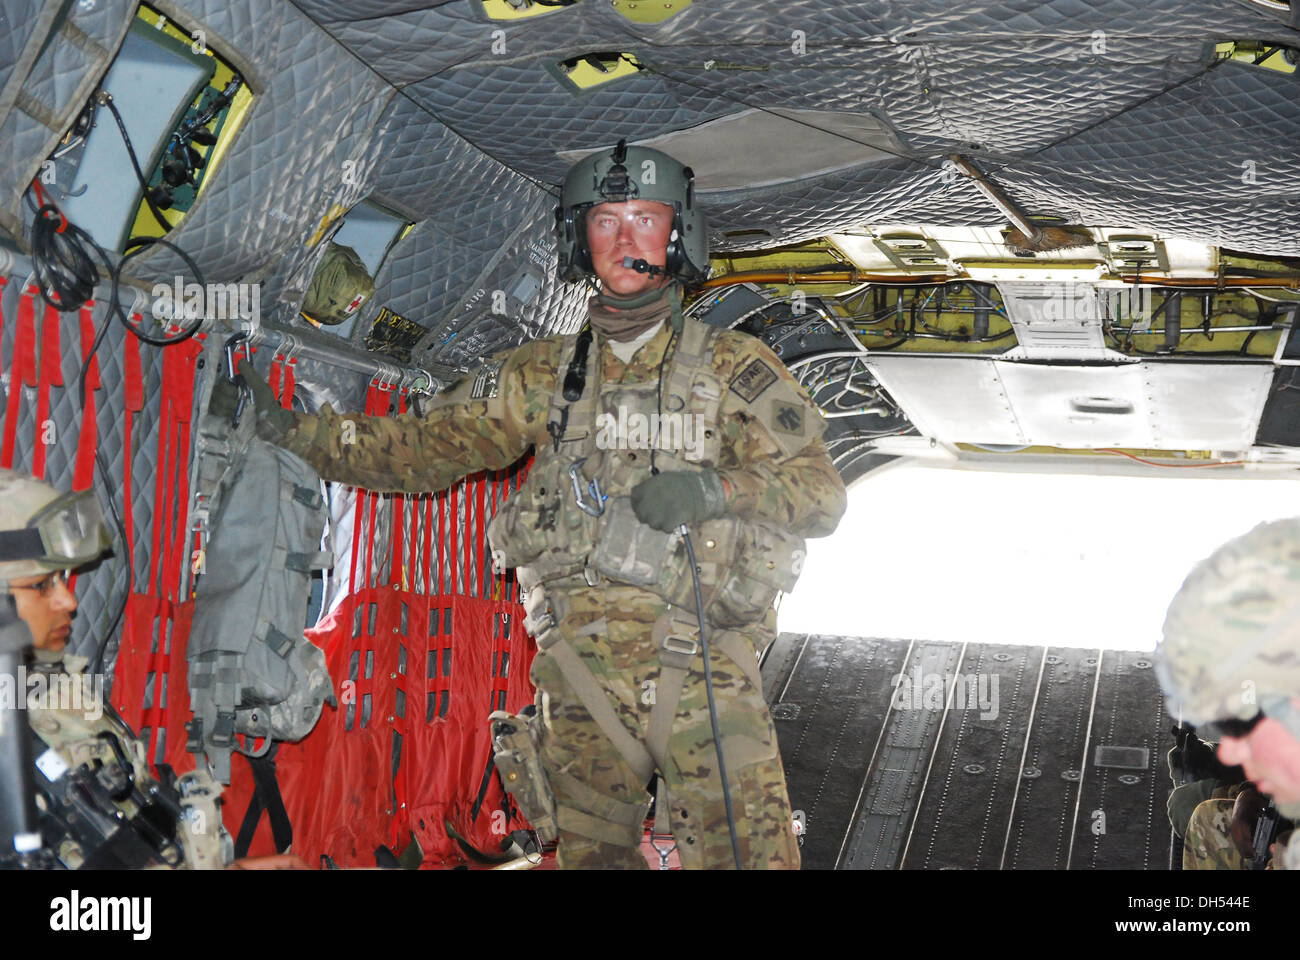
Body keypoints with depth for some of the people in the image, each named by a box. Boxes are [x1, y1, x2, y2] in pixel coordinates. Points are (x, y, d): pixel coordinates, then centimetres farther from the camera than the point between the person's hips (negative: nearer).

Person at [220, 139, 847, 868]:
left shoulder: (735, 368, 4)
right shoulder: (546, 375, 13)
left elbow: (822, 494, -1)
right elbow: (425, 449, 16)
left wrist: (716, 486, -19)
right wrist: (292, 429, 9)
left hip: (703, 669, -3)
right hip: (580, 664, 3)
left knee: (750, 852, -12)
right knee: (593, 851, 9)